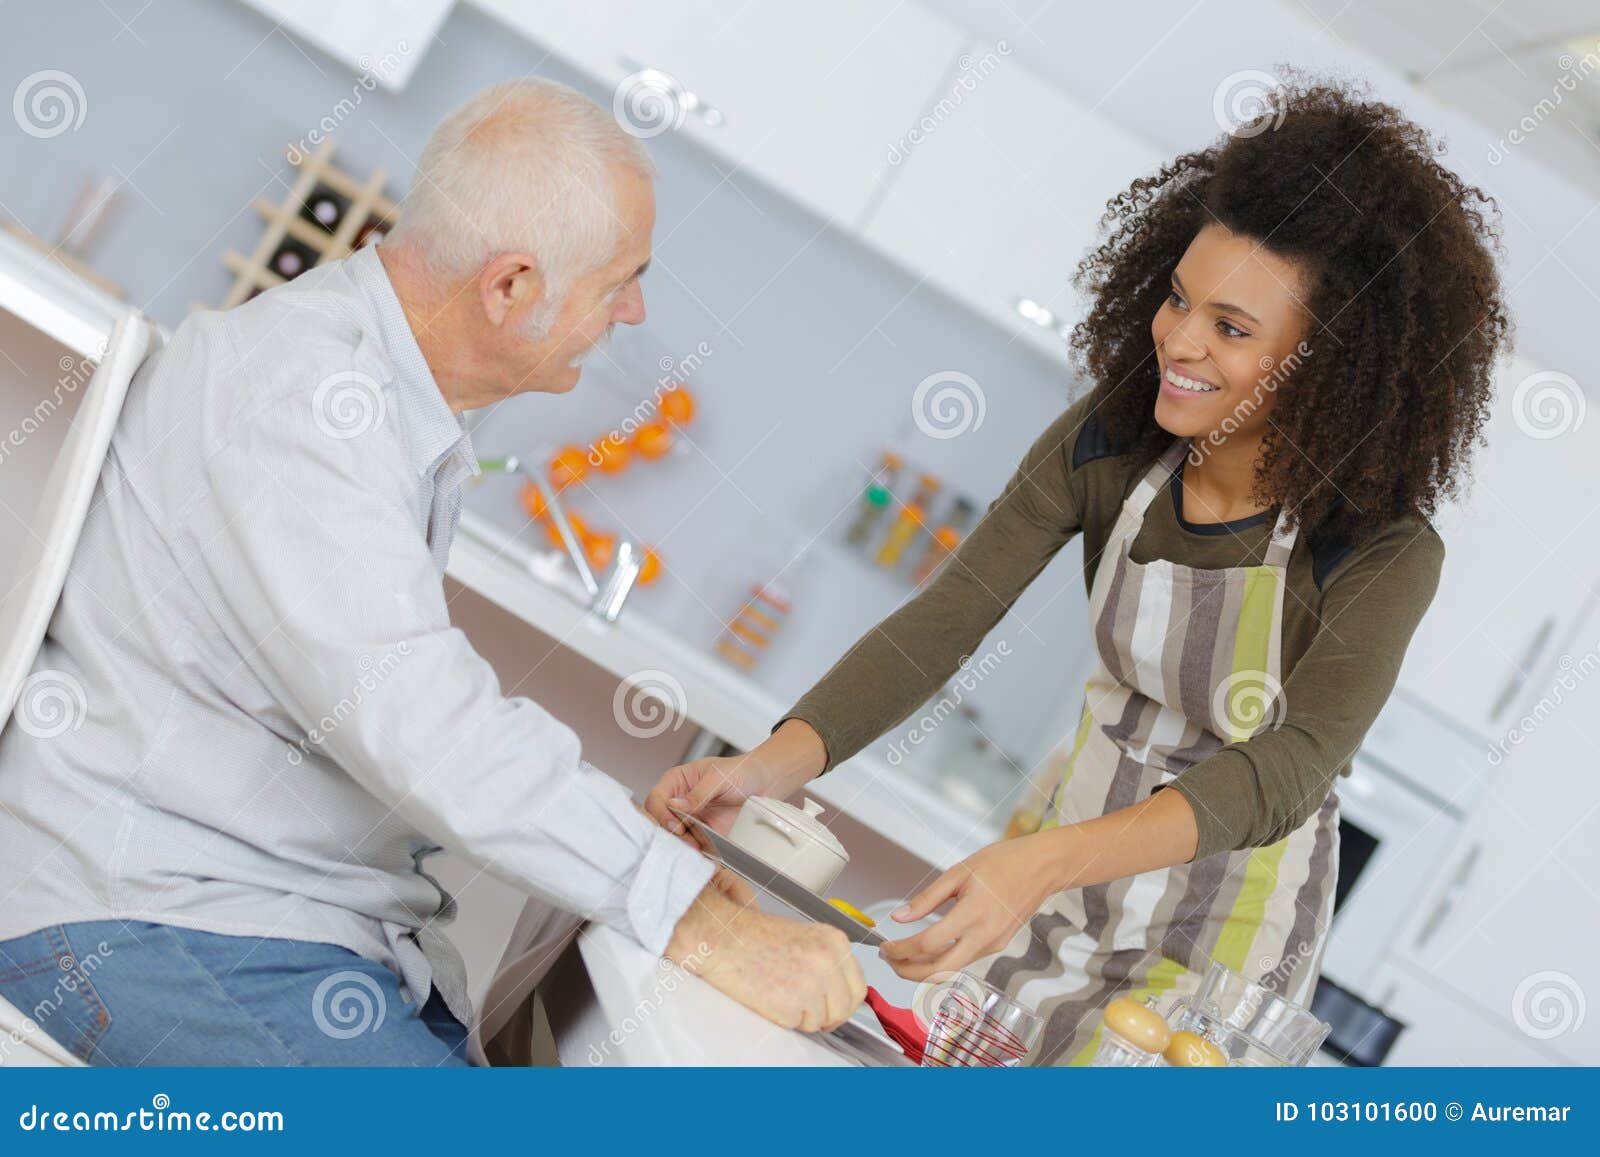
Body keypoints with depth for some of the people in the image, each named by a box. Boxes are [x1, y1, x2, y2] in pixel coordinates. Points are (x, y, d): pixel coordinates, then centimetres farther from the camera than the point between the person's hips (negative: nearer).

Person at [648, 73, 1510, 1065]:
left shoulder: (1382, 551, -25)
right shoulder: (1110, 443, -15)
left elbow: (1293, 765, -37)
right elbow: (945, 619, -18)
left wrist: (1045, 863, -53)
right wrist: (776, 762, -35)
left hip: (1223, 918, -3)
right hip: (1069, 840, 4)